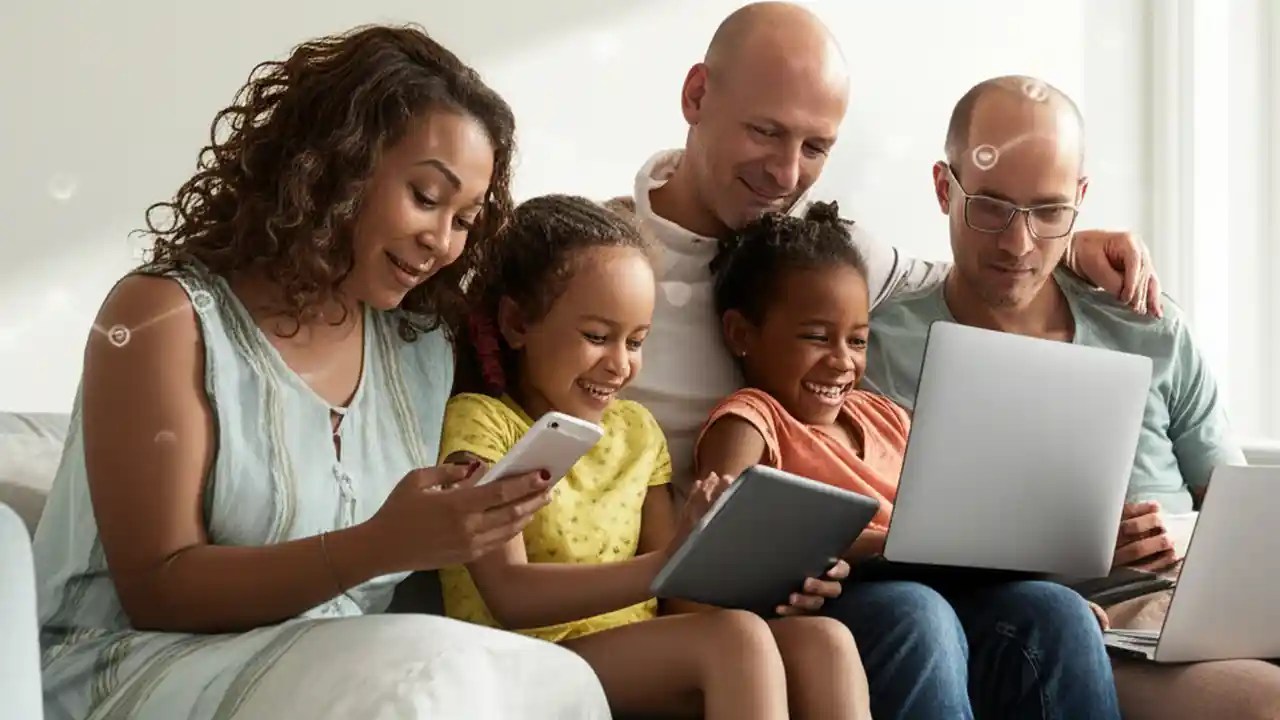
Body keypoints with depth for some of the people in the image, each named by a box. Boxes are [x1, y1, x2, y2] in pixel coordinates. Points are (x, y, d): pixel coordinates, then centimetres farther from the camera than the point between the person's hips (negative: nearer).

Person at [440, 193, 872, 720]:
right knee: (737, 639, -29)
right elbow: (510, 596, -18)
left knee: (823, 642, -18)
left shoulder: (638, 432, 16)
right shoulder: (480, 423, -4)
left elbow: (673, 593, 10)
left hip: (645, 661, 7)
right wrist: (663, 564, -30)